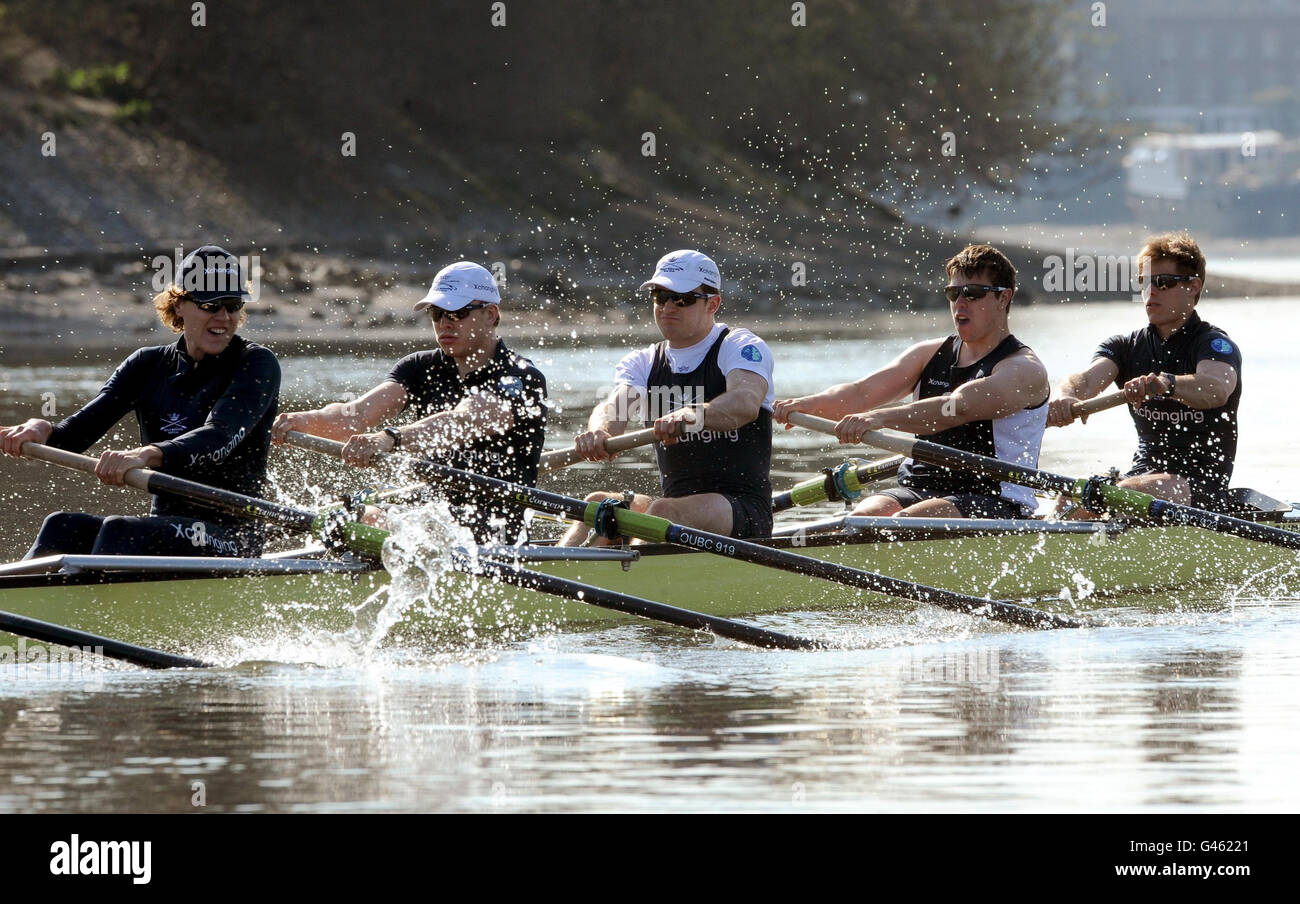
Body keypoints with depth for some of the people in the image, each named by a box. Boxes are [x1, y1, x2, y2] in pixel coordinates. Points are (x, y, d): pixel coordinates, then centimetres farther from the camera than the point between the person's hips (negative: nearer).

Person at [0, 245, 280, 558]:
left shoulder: (257, 364, -4)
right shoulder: (150, 365, 12)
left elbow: (220, 438, -23)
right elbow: (77, 432, 1)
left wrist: (148, 454, -42)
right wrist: (41, 430, -24)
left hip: (233, 541, -5)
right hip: (164, 527, 5)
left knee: (117, 530, -31)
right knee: (62, 527, -21)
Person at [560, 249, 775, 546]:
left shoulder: (741, 347, -1)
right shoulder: (643, 363, 15)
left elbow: (746, 402, -24)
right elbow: (615, 406, -7)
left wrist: (692, 416, -46)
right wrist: (599, 431, -34)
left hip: (744, 509, -5)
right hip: (677, 502, 5)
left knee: (664, 511, -33)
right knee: (598, 503, -20)